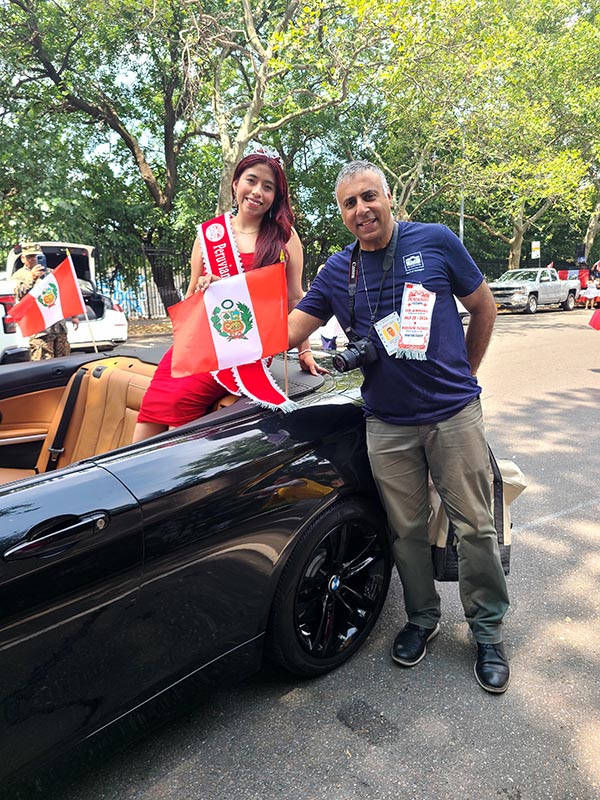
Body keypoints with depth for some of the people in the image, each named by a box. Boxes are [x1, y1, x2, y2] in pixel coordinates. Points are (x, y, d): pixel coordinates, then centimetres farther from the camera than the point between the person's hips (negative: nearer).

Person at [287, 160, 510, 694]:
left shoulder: (435, 241, -1)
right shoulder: (337, 271, 5)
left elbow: (484, 309, 8)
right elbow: (286, 332, 2)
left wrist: (462, 375, 11)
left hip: (455, 414, -1)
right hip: (388, 425, 2)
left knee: (474, 526, 6)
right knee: (407, 530, 12)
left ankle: (489, 630, 27)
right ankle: (422, 618, 35)